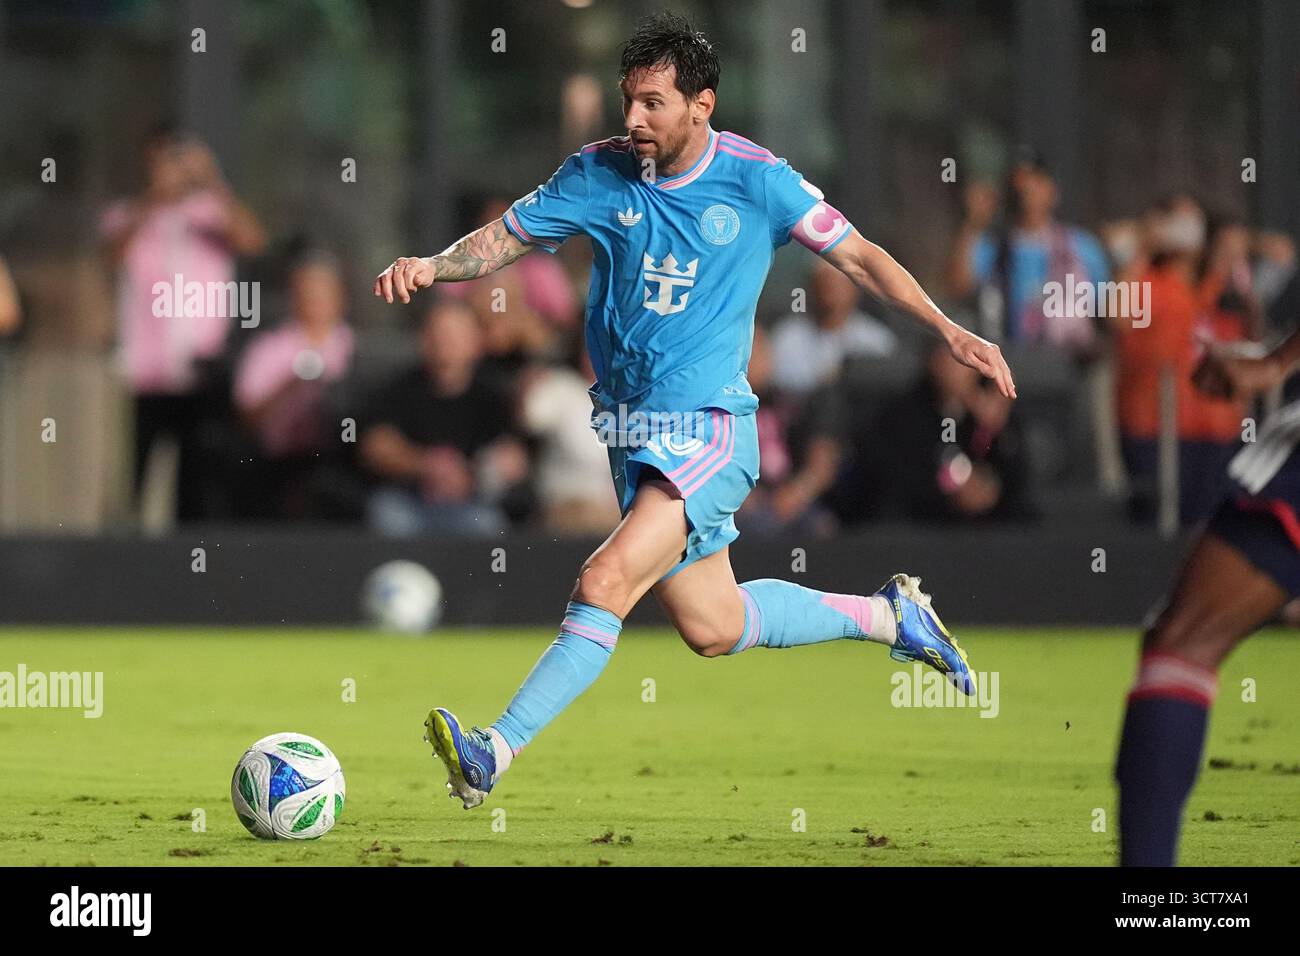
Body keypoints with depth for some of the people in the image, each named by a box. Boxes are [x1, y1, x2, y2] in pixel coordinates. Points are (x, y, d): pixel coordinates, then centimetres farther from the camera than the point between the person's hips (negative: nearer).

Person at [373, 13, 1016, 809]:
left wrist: (949, 330, -8)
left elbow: (857, 256, 0)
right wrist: (432, 267, -15)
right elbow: (508, 238, 5)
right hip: (631, 425, 5)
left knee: (605, 585, -23)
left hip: (708, 424, -5)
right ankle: (889, 615, 36)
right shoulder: (600, 174, 0)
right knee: (714, 628, 13)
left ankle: (496, 754, -26)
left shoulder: (756, 179, -8)